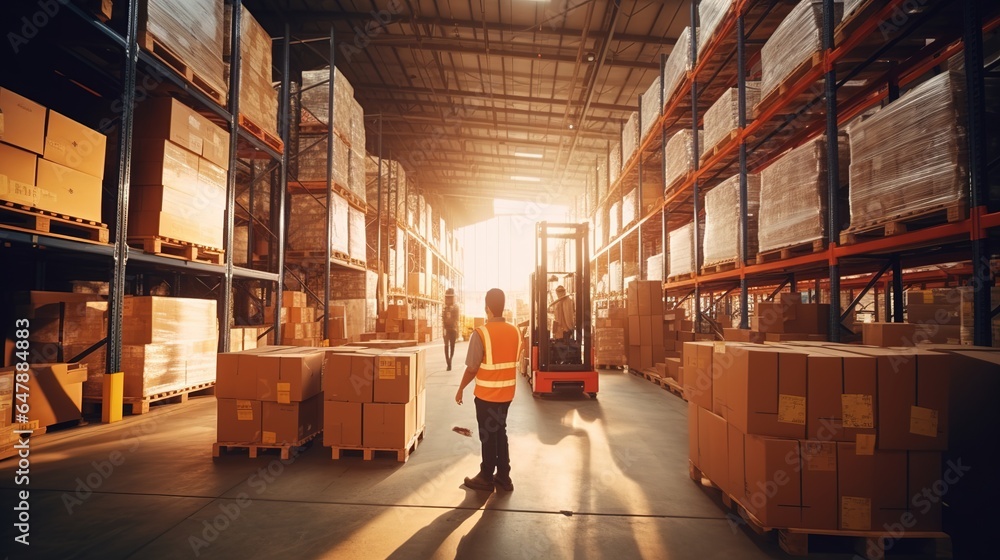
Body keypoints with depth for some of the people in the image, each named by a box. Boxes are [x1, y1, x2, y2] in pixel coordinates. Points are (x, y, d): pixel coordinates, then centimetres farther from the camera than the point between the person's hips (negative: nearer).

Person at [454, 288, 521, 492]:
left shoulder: (481, 333, -19)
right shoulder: (515, 331, -1)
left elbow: (472, 368, -16)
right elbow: (514, 362, 8)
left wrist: (460, 389, -3)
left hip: (487, 393, -5)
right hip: (507, 392, 5)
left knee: (488, 435, 10)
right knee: (500, 432, 20)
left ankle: (486, 479, 24)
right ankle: (503, 477, 28)